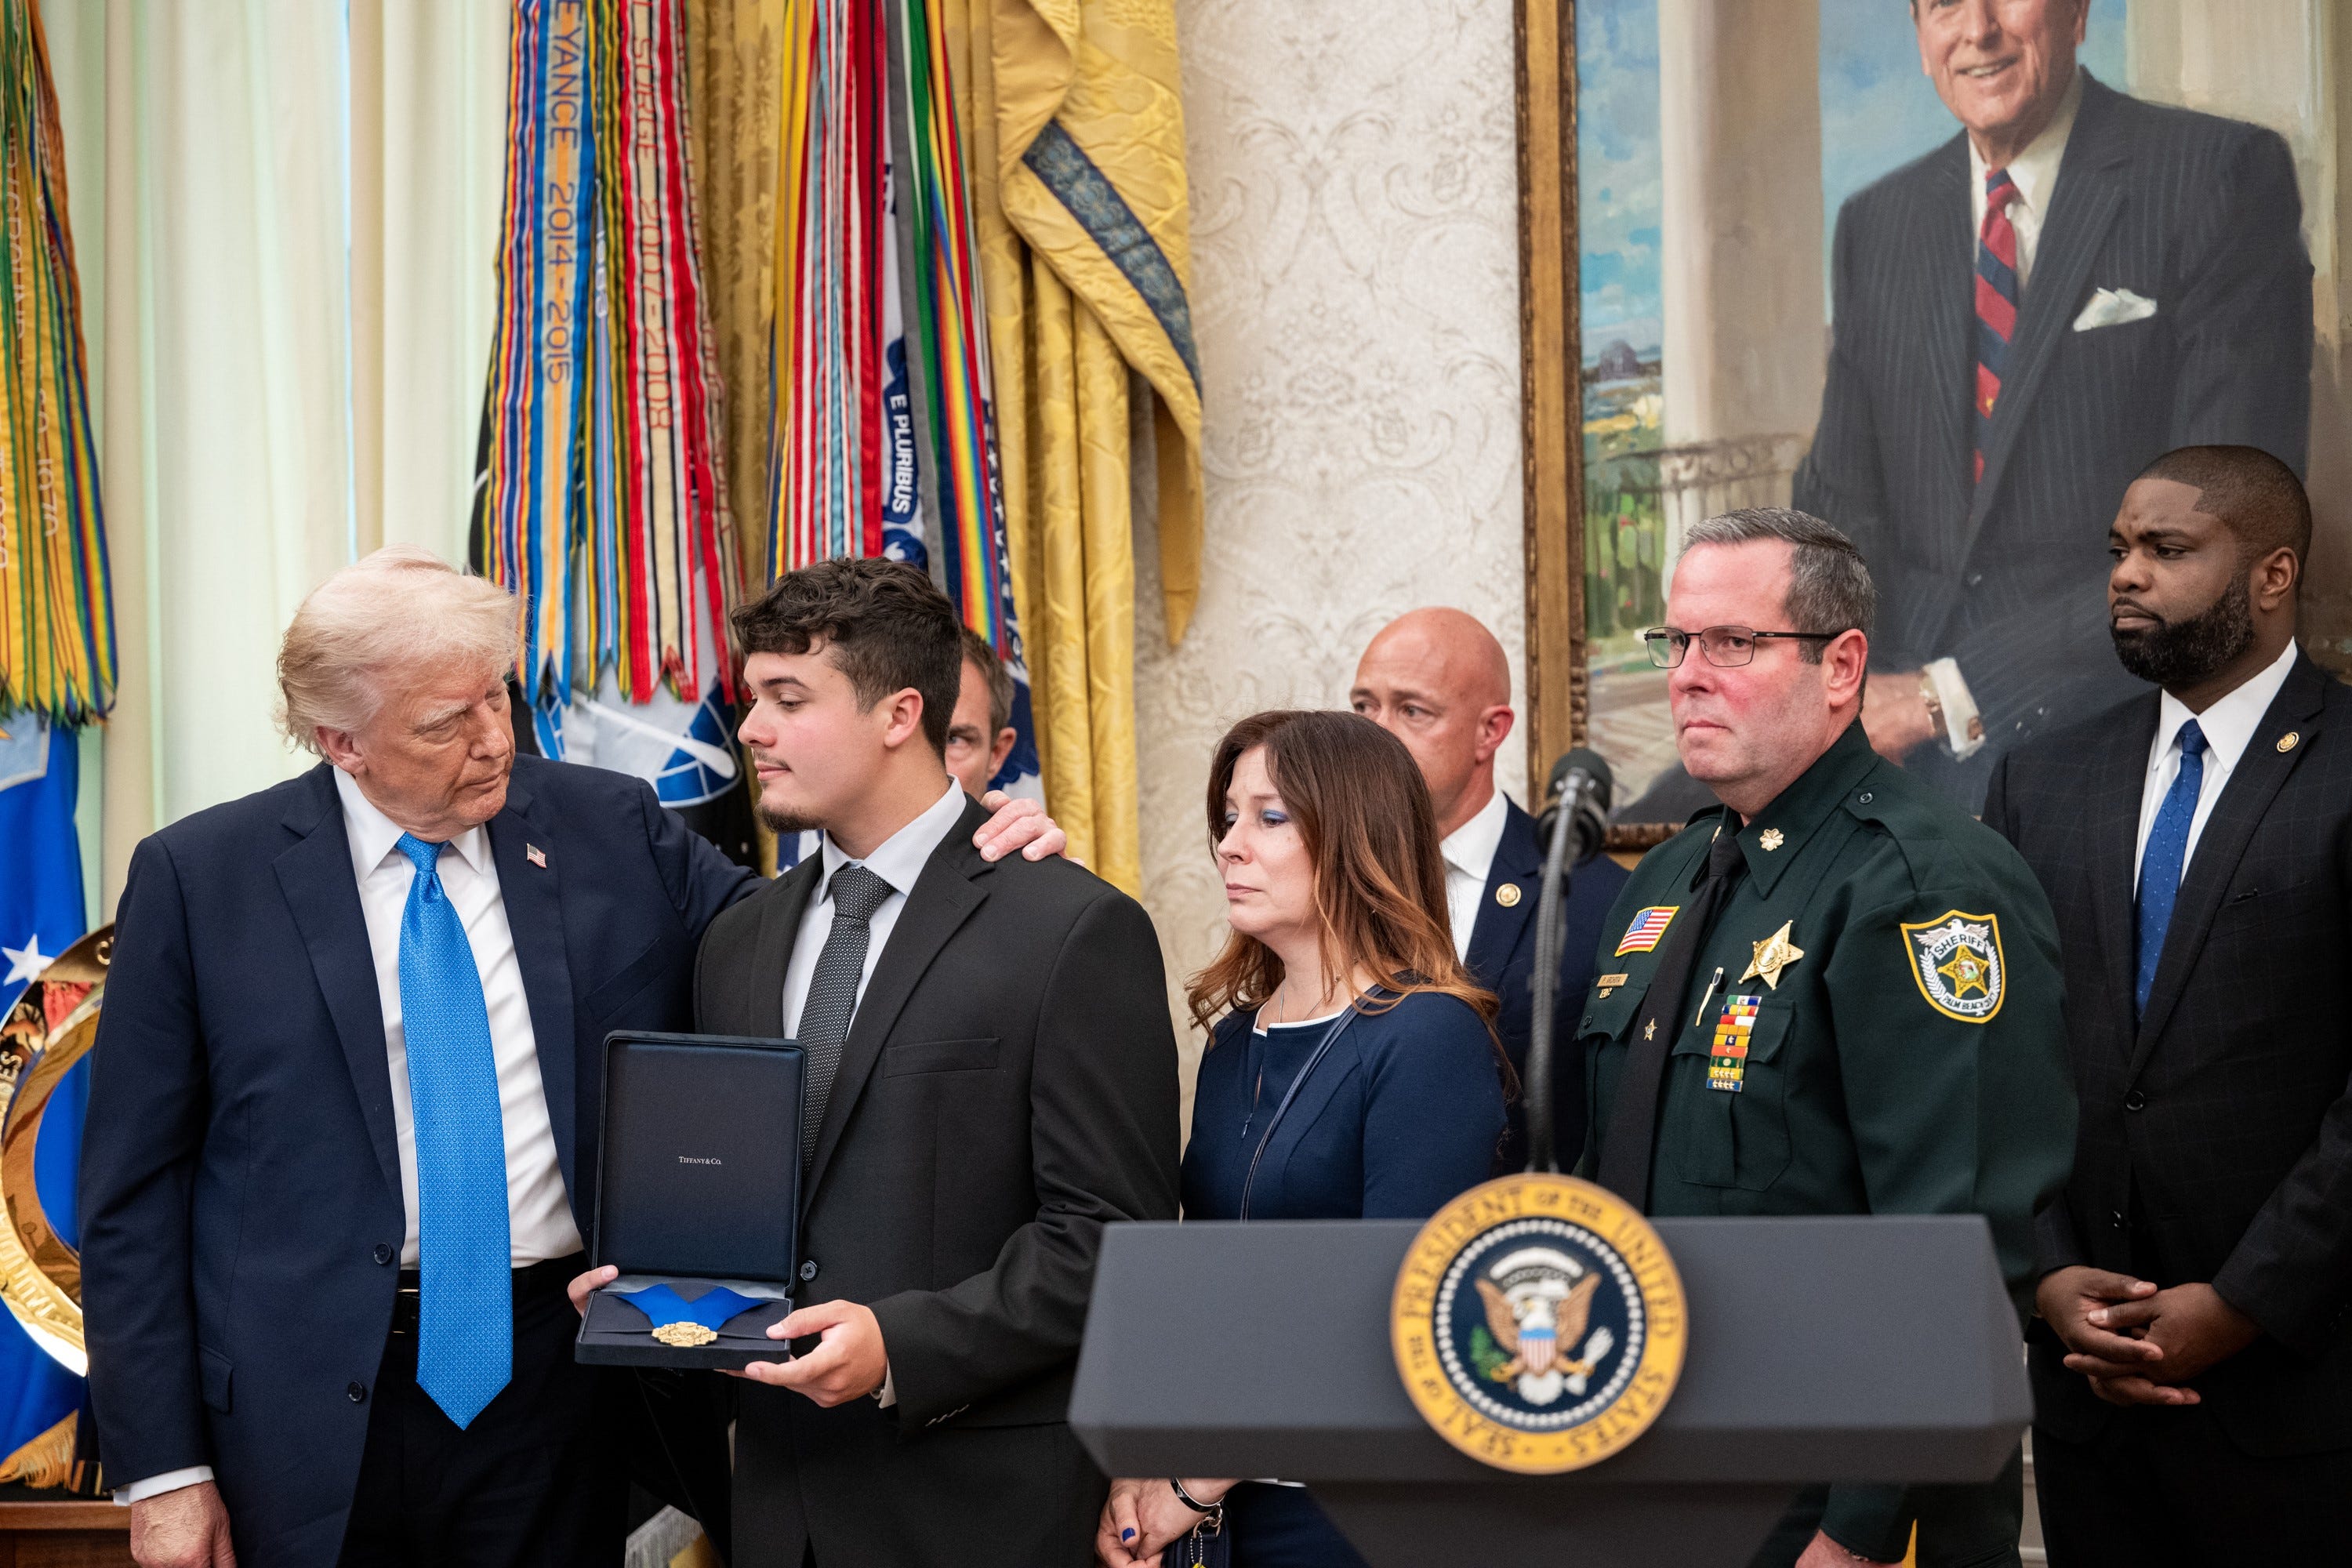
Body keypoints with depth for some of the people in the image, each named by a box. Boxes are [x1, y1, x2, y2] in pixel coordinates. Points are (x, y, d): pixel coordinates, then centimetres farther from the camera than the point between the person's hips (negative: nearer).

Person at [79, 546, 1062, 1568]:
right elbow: (135, 1190, -1)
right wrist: (163, 1470, -6)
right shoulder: (199, 879, -2)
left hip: (555, 1388, 2)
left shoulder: (609, 830, 4)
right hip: (309, 1406, -1)